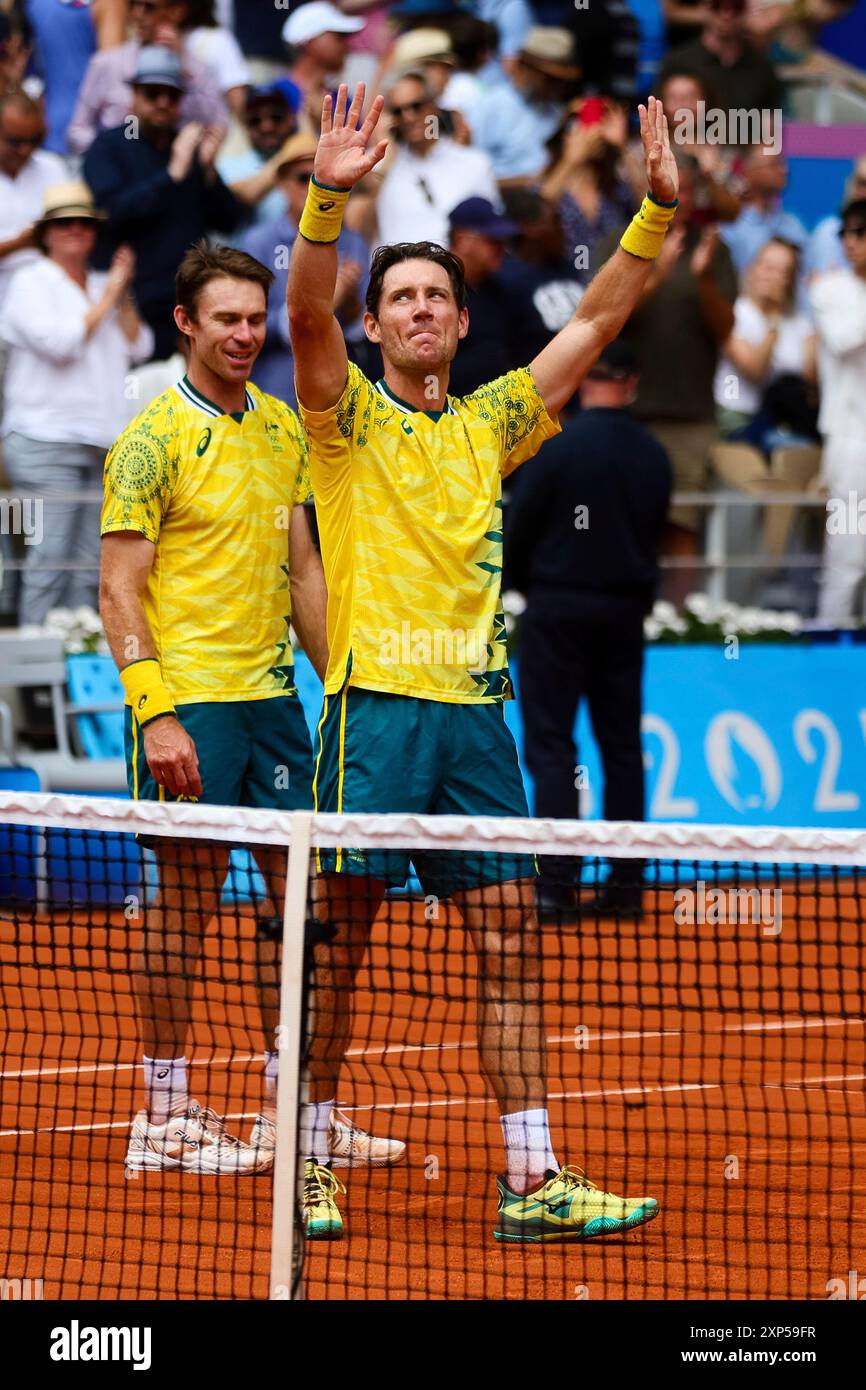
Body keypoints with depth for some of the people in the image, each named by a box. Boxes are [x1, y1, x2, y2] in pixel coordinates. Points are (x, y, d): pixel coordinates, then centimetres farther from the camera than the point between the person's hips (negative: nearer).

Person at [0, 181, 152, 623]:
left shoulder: (101, 287, 20)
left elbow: (138, 348, 13)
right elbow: (61, 342, -12)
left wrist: (124, 297, 3)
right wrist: (107, 298, -3)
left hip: (100, 438, 6)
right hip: (46, 441, -6)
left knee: (90, 564, 3)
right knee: (49, 558, -12)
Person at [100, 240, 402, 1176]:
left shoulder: (282, 430, 12)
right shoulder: (154, 440, -9)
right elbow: (120, 591, -12)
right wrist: (154, 713, -20)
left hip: (272, 694, 7)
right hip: (186, 702, -7)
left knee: (300, 889, 7)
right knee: (185, 900, -2)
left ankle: (291, 1103, 16)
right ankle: (165, 1117, 7)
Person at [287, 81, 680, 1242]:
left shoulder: (490, 424, 16)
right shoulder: (347, 417, 4)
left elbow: (594, 323, 11)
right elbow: (308, 317, -15)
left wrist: (658, 210, 0)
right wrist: (329, 198, -31)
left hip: (475, 711, 4)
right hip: (373, 706, -4)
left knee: (511, 940, 0)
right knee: (337, 942, 0)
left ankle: (531, 1181, 1)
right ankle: (309, 1161, 11)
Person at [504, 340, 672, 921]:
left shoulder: (558, 444, -11)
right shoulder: (654, 455, 1)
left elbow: (517, 530, -8)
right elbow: (655, 535, 9)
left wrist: (528, 587, 10)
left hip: (558, 609, -4)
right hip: (624, 612, 4)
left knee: (552, 748, 0)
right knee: (622, 747, 10)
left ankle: (557, 886, -5)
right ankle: (626, 884, 10)